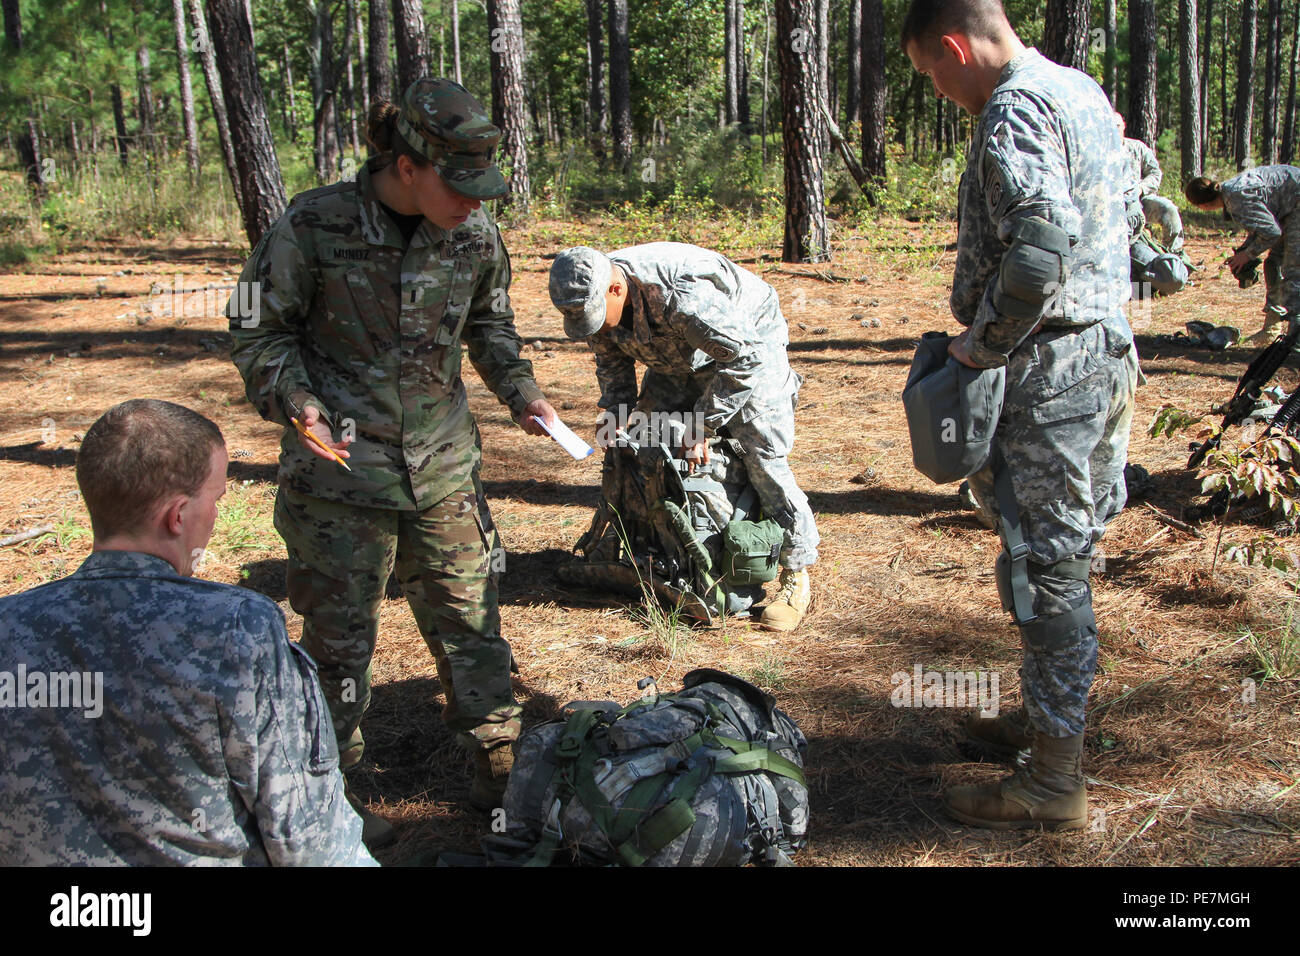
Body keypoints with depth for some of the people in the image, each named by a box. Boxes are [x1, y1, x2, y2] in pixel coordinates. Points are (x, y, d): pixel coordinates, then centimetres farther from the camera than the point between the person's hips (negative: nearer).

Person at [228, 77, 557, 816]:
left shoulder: (475, 233, -2)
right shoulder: (315, 227, -13)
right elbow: (260, 330, -3)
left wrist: (520, 391, 2)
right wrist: (295, 402, -19)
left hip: (444, 465, 3)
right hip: (340, 462, -3)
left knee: (470, 617, 11)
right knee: (339, 631, 8)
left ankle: (499, 769, 27)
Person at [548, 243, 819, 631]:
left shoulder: (682, 296, -41)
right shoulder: (592, 295, -16)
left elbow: (744, 358, -35)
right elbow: (612, 359, 5)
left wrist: (702, 424, -32)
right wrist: (616, 412, -8)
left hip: (749, 346, -8)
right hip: (677, 359, 8)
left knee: (762, 457, -16)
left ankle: (796, 577, -7)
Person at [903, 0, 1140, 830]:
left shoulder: (1016, 109, -16)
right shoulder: (1082, 91, 15)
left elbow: (1040, 249, -29)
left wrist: (982, 343, -15)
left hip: (1052, 367, -10)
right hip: (1109, 349, 10)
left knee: (1046, 566, -3)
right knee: (1069, 552, 19)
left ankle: (1055, 781, 7)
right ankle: (1050, 717, 35)